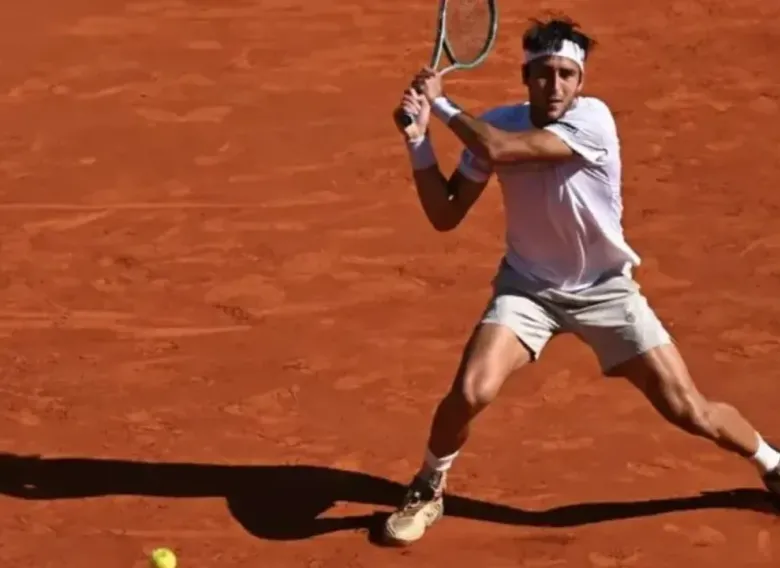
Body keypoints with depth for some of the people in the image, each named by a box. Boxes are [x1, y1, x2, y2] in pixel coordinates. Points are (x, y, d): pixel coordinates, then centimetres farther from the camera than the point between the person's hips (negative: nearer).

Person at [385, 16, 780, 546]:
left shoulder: (593, 119, -25)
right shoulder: (498, 124, -12)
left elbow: (497, 149, -36)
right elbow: (446, 215, -9)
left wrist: (441, 102, -23)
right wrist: (420, 138, -20)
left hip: (603, 287, -2)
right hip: (527, 284, 2)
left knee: (689, 411, -4)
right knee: (471, 391, -22)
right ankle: (428, 488, 7)